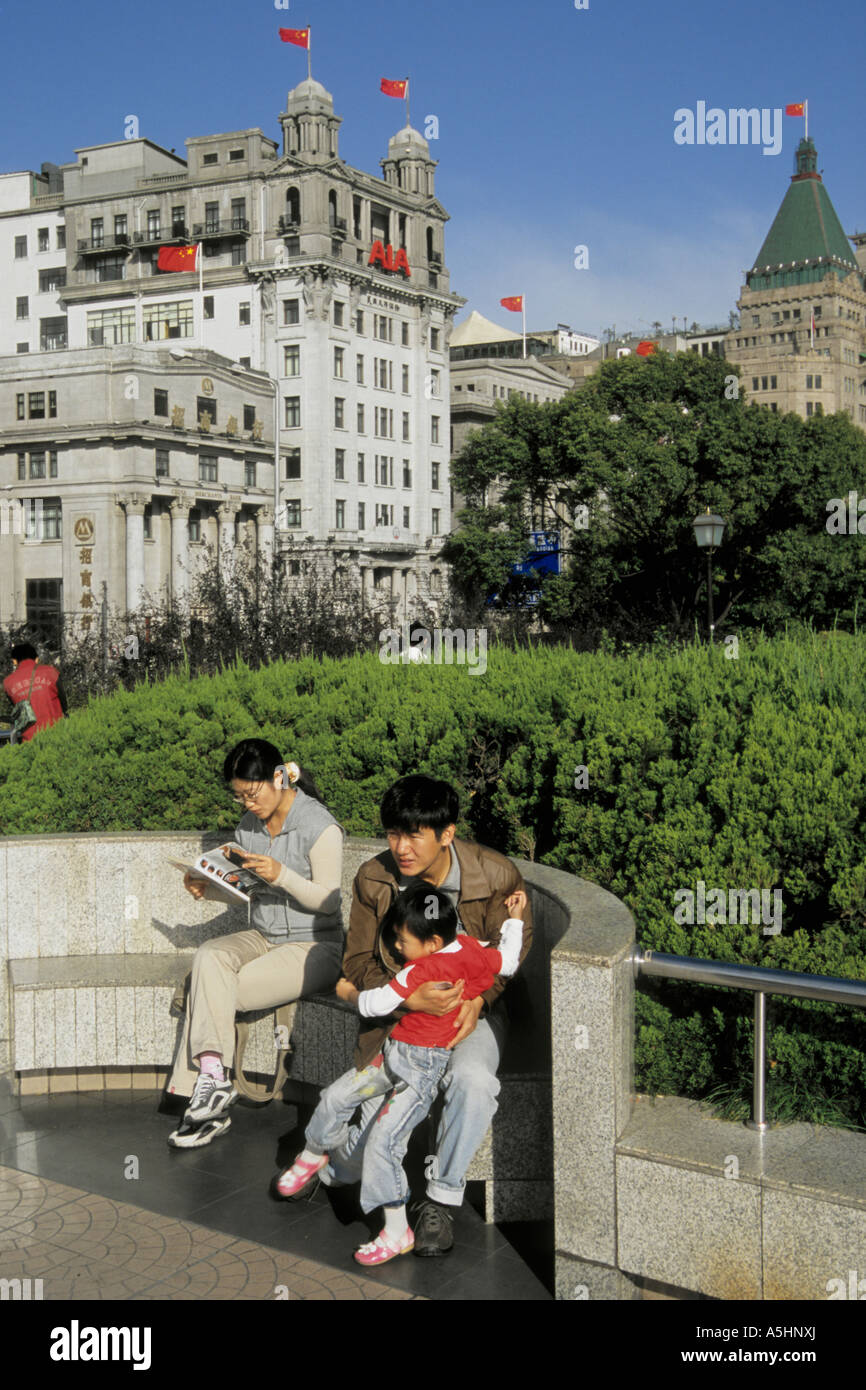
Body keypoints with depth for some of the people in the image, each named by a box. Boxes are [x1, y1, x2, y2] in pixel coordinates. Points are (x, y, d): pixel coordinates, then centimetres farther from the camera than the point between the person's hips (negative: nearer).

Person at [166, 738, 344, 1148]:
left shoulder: (319, 826, -13)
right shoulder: (248, 824, 8)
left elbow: (327, 901, -15)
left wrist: (281, 875, -29)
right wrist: (209, 887, -5)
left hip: (313, 947, -6)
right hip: (262, 937, 6)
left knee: (211, 991, -23)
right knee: (209, 956, -26)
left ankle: (208, 1080, -8)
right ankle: (213, 1078, -28)